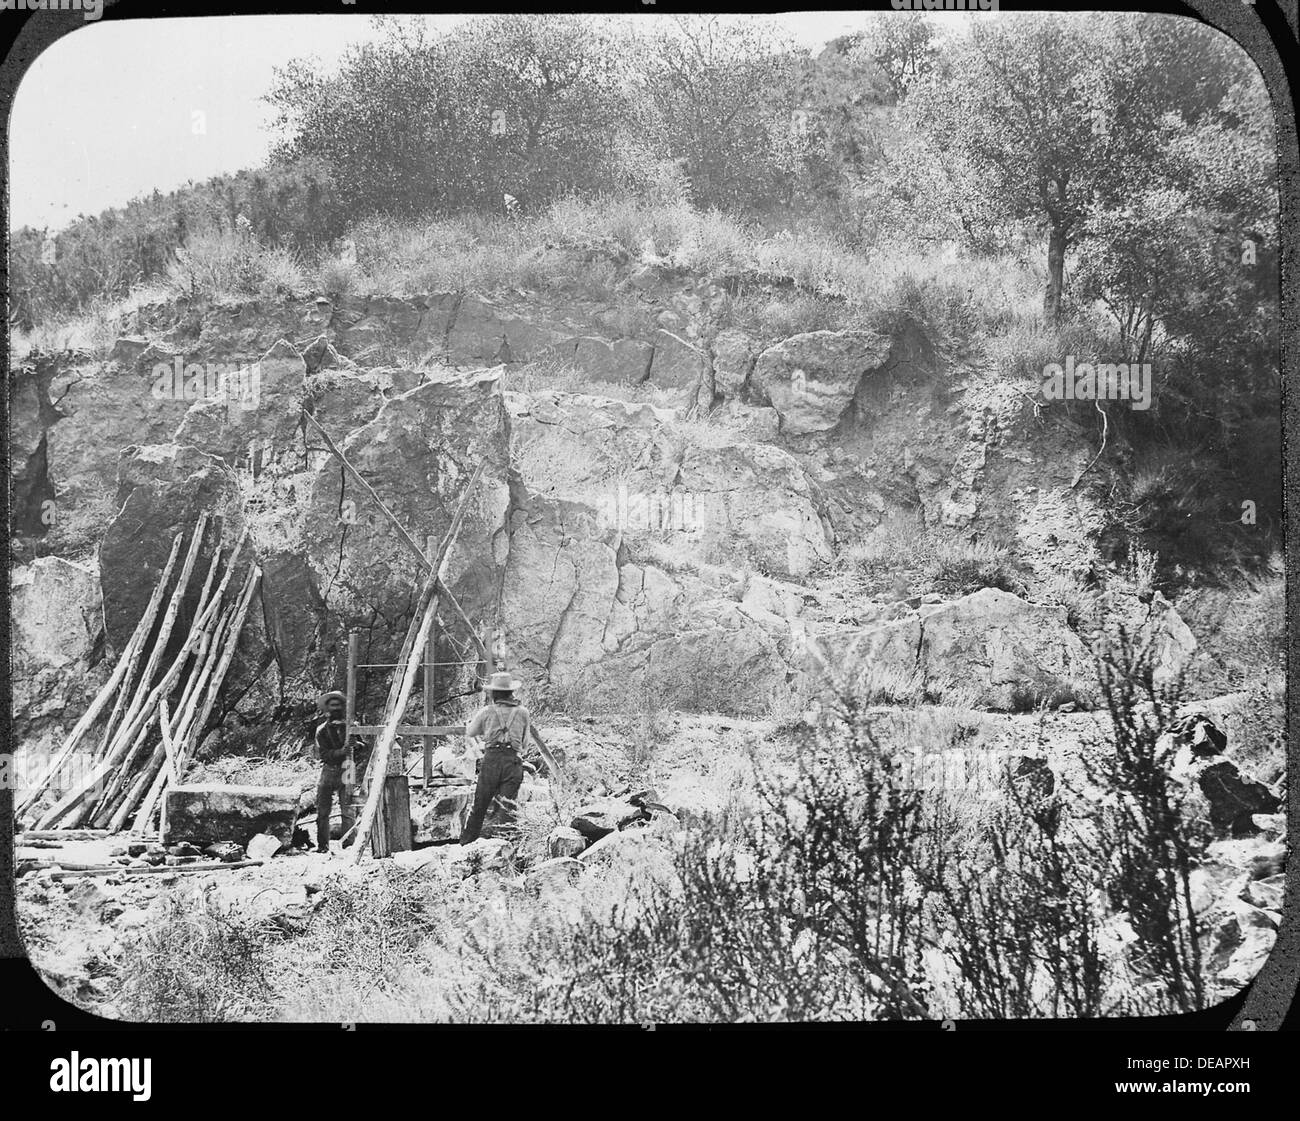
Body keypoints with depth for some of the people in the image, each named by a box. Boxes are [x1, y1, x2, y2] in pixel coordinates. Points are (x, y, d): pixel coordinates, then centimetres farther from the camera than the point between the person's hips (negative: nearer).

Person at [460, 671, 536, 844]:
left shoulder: (487, 712, 4)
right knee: (507, 807, 1)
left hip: (491, 760, 0)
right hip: (514, 762, 1)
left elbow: (470, 731, 20)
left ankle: (466, 843, 18)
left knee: (479, 806, 10)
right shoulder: (523, 713, 8)